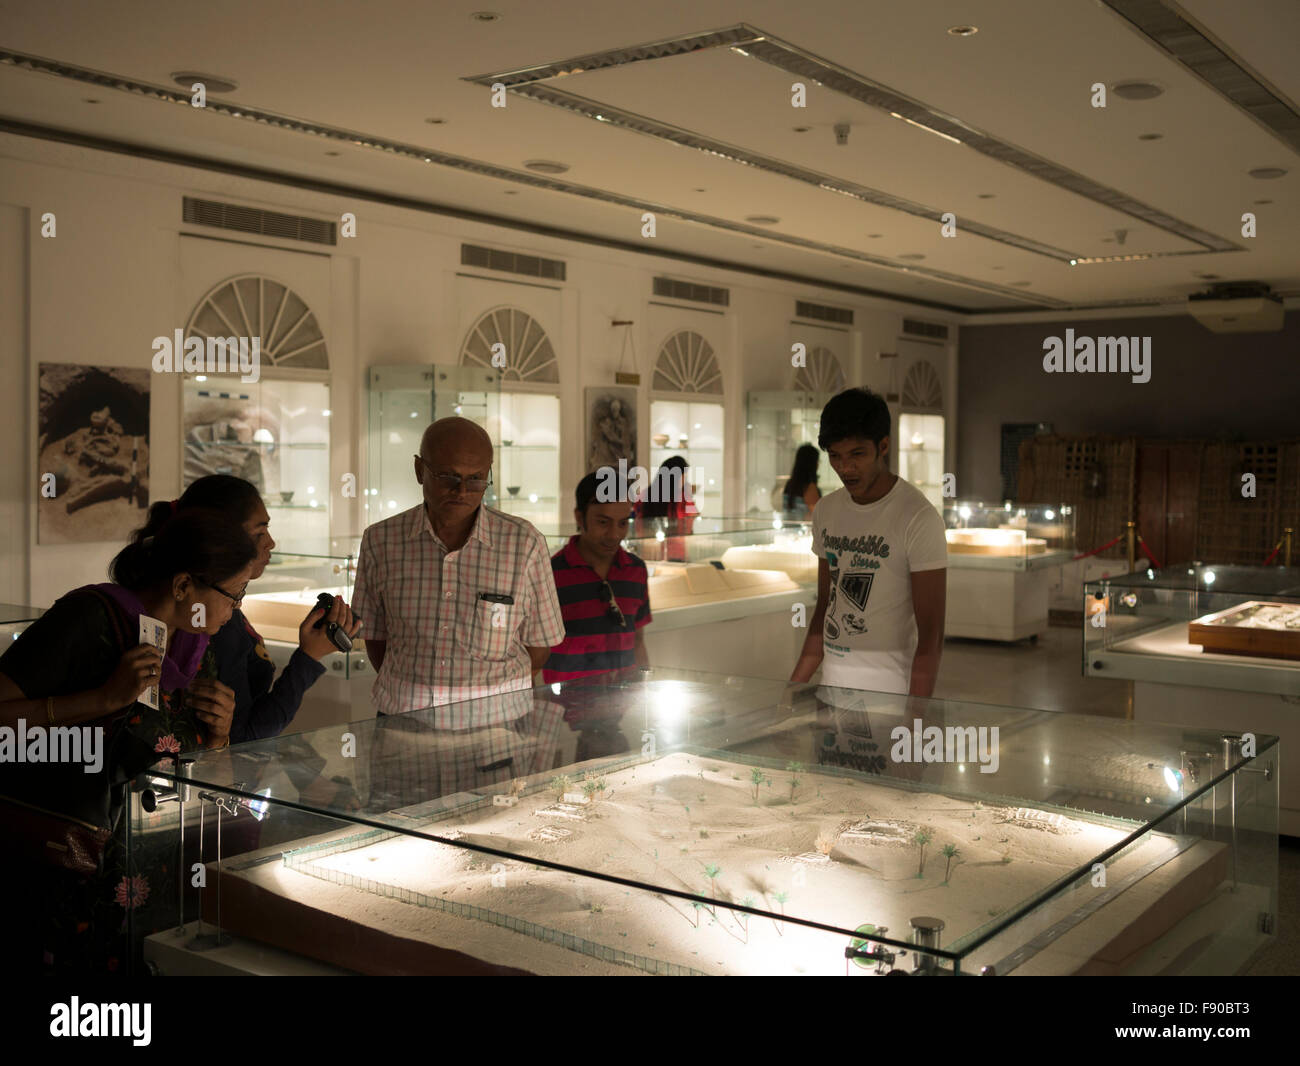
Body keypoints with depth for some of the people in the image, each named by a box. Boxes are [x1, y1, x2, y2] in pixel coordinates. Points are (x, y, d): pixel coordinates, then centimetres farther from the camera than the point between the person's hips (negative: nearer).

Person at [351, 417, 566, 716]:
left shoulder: (525, 544, -2)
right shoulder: (380, 541, 3)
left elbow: (538, 643, 6)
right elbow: (374, 634, 13)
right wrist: (409, 692, 7)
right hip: (402, 713, 2)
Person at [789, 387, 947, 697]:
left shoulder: (918, 517, -10)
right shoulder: (826, 511, 10)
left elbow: (931, 635, -12)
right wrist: (794, 687, 14)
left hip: (889, 694, -5)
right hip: (832, 684, 5)